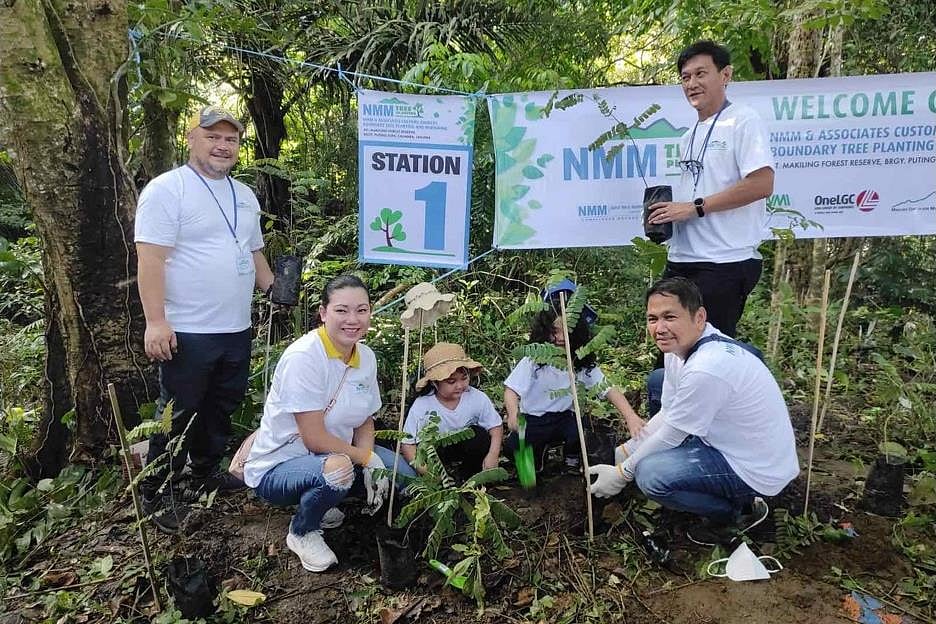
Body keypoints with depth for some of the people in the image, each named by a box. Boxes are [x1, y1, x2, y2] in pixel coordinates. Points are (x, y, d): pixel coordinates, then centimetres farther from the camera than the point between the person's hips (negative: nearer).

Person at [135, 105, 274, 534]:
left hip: (237, 329, 7)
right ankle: (156, 494, 21)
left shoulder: (244, 196, 13)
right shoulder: (167, 189, -10)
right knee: (178, 416, 4)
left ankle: (206, 472, 37)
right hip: (188, 332, -7)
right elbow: (151, 259, -16)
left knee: (222, 409, 19)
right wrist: (156, 321, -22)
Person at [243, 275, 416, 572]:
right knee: (338, 469, -37)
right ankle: (301, 532, -4)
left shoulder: (366, 357, -4)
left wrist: (373, 468, -11)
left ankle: (319, 505, 15)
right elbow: (314, 438, -26)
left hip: (336, 453, 8)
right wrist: (368, 458, -18)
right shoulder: (303, 357, -26)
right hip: (277, 466, -7)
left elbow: (365, 422, 6)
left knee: (403, 475, -3)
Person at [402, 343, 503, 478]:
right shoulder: (422, 406, -24)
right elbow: (407, 443, -20)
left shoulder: (477, 398, -20)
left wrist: (493, 455, -25)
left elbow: (496, 426, -10)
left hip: (468, 446, 2)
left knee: (479, 435, -28)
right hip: (438, 451, -1)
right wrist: (421, 467, -34)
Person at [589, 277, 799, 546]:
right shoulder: (680, 345, -4)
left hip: (758, 471, -10)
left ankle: (736, 513, 3)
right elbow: (667, 413, 6)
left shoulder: (706, 370, -32)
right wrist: (624, 451, 2)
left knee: (649, 474, -24)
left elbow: (671, 436, -19)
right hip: (730, 442, 10)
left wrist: (622, 473, -7)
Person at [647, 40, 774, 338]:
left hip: (724, 262, -8)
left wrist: (695, 207, -17)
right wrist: (667, 212, 3)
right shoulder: (690, 135, 18)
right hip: (681, 259, 9)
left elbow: (761, 184, -19)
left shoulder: (743, 121, -7)